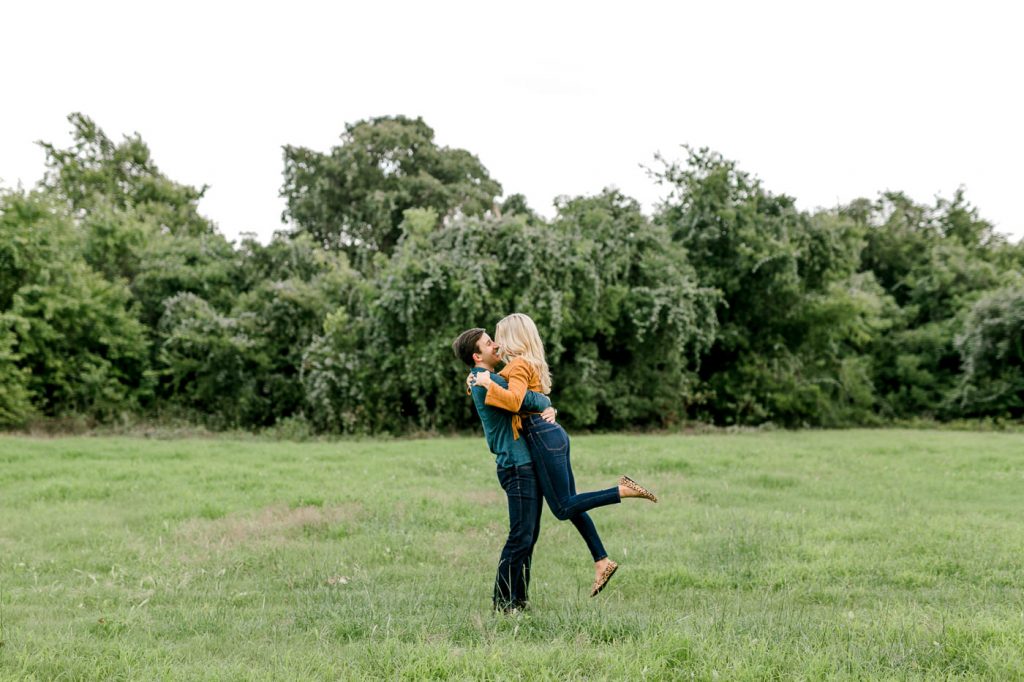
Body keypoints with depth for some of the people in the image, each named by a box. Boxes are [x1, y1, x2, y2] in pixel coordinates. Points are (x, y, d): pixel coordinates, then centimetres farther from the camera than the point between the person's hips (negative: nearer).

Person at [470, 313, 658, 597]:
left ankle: (623, 490, -10)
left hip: (543, 438, -10)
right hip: (552, 435, 10)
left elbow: (514, 401, -27)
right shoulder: (530, 363, 19)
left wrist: (488, 382, -17)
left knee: (563, 508, -6)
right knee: (570, 505, 11)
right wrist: (478, 382, 13)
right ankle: (602, 561, 11)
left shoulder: (519, 364, -11)